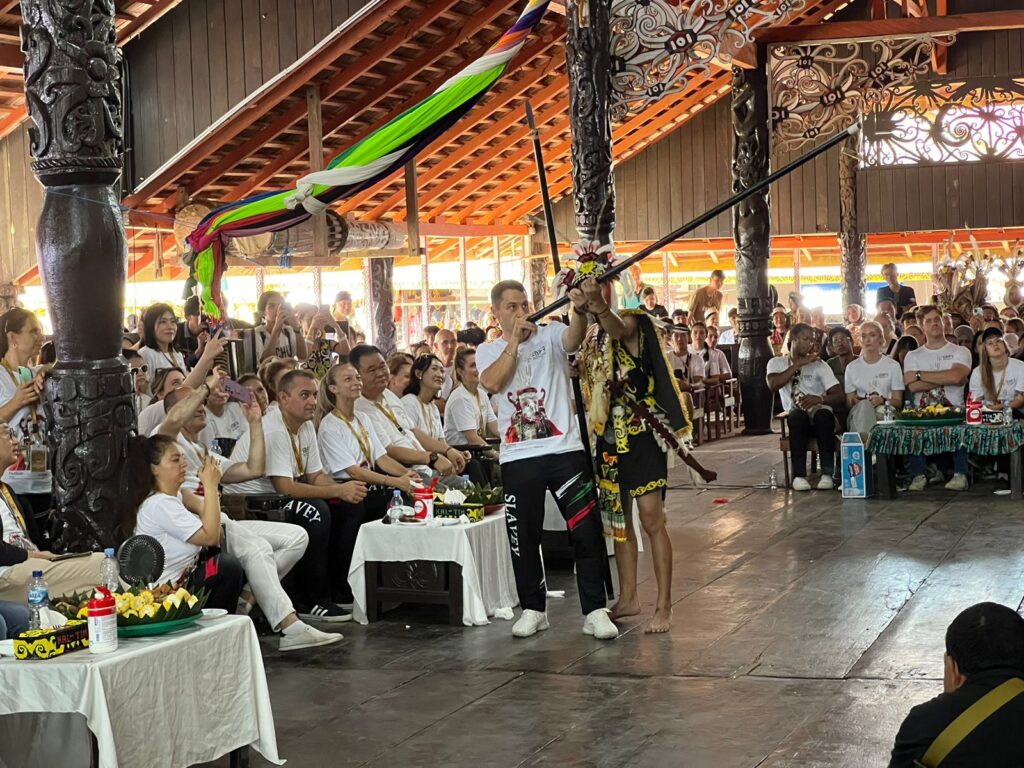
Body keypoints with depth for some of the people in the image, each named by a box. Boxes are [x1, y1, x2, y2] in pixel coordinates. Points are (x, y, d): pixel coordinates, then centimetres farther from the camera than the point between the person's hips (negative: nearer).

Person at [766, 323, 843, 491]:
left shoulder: (819, 365, 11)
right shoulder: (777, 363, 13)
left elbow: (839, 395, -1)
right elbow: (773, 385, -10)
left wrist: (819, 399, -22)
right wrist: (798, 364, -10)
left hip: (821, 415, 0)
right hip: (796, 418, 0)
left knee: (823, 415, -35)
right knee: (798, 414, -36)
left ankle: (827, 473, -32)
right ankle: (799, 474, -35)